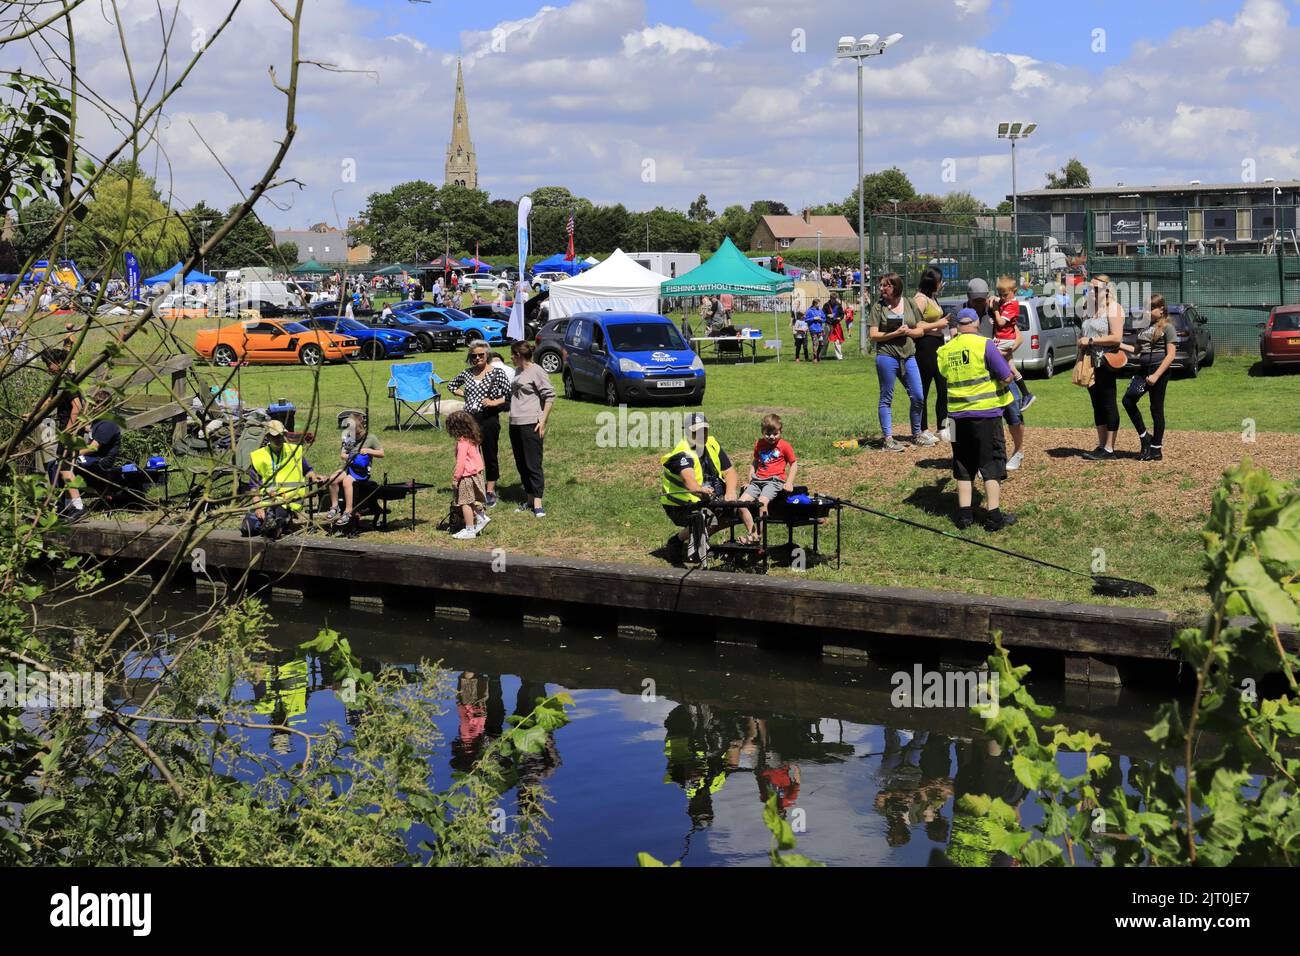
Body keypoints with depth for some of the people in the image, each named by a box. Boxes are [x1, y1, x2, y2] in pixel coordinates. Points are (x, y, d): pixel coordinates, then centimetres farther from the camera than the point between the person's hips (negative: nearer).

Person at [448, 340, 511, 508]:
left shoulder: (496, 372, -5)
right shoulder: (467, 373, 9)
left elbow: (510, 394, -9)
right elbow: (451, 386, 26)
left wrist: (495, 402, -18)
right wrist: (463, 394, 11)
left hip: (489, 418, -4)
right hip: (469, 419, 4)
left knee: (490, 455, 4)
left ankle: (491, 491, 14)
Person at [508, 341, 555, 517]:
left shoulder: (536, 371, -9)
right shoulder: (517, 372, 16)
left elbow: (550, 396, -10)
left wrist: (543, 421, -14)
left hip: (531, 424, -9)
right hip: (515, 424, 9)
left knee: (533, 465, -7)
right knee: (521, 465, 11)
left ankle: (537, 504, -6)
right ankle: (529, 499, 20)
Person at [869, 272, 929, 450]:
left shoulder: (910, 304, 8)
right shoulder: (878, 306, -1)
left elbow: (920, 331, 10)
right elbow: (873, 335, -6)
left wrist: (907, 331, -10)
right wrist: (895, 333, -15)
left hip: (908, 356, 4)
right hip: (887, 355, -4)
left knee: (918, 397, 5)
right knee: (886, 399, 1)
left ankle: (917, 434, 22)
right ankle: (888, 439, 6)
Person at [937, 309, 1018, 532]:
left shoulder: (945, 350, 3)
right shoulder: (984, 345, -11)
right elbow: (1007, 377, -12)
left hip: (958, 414, 4)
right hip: (986, 413, -4)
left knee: (963, 466, 12)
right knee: (992, 463, 3)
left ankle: (964, 514, 10)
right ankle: (994, 516, 1)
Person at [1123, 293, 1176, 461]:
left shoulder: (1167, 327, -6)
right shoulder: (1145, 326, 16)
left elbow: (1171, 354, -12)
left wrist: (1156, 375, -19)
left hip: (1159, 371, -7)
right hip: (1143, 370, 7)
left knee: (1156, 410, -1)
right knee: (1128, 400, -9)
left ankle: (1156, 450, 8)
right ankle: (1144, 437, 5)